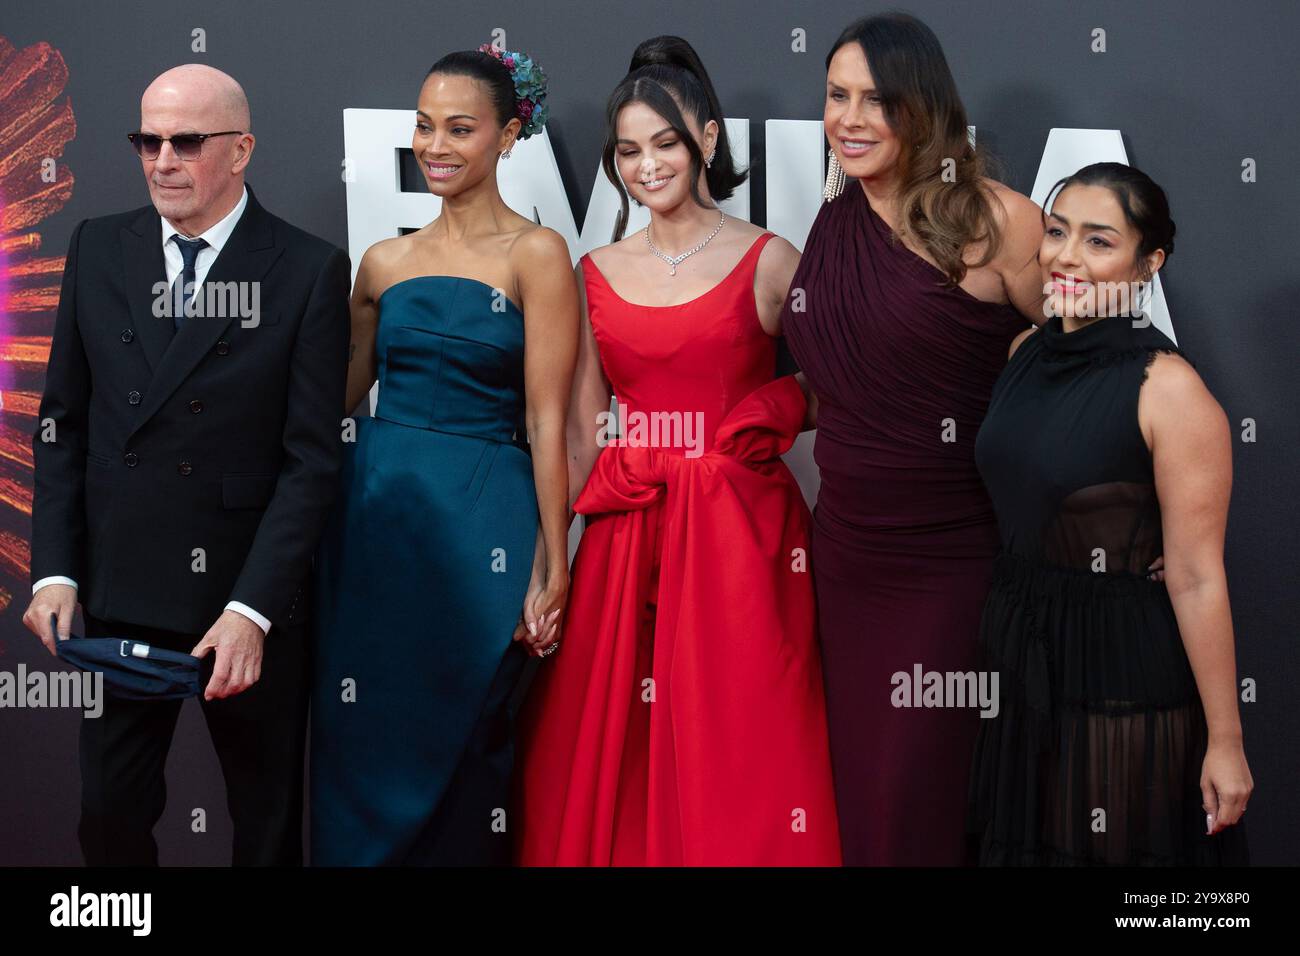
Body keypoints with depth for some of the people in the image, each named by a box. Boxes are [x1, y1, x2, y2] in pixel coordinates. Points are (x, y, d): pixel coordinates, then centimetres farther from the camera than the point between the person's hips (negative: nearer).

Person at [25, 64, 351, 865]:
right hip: (119, 595, 3)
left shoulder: (309, 271, -7)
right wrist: (55, 572, -3)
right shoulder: (98, 249, 3)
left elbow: (312, 458, -10)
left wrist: (252, 610, -17)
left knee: (268, 821, 13)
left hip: (253, 596, -2)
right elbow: (63, 423, 7)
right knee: (110, 814, 9)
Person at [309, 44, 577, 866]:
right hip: (374, 511, 4)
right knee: (362, 741, 7)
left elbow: (546, 420, -8)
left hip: (480, 522, -4)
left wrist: (552, 565, -11)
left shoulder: (535, 255, -4)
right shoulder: (386, 263, 10)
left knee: (462, 741, 5)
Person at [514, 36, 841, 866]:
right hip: (624, 540, 3)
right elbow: (581, 431, 10)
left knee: (735, 759, -2)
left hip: (739, 534, -3)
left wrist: (763, 418, -14)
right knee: (615, 759, 4)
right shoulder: (596, 274, 10)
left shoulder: (770, 261, 0)